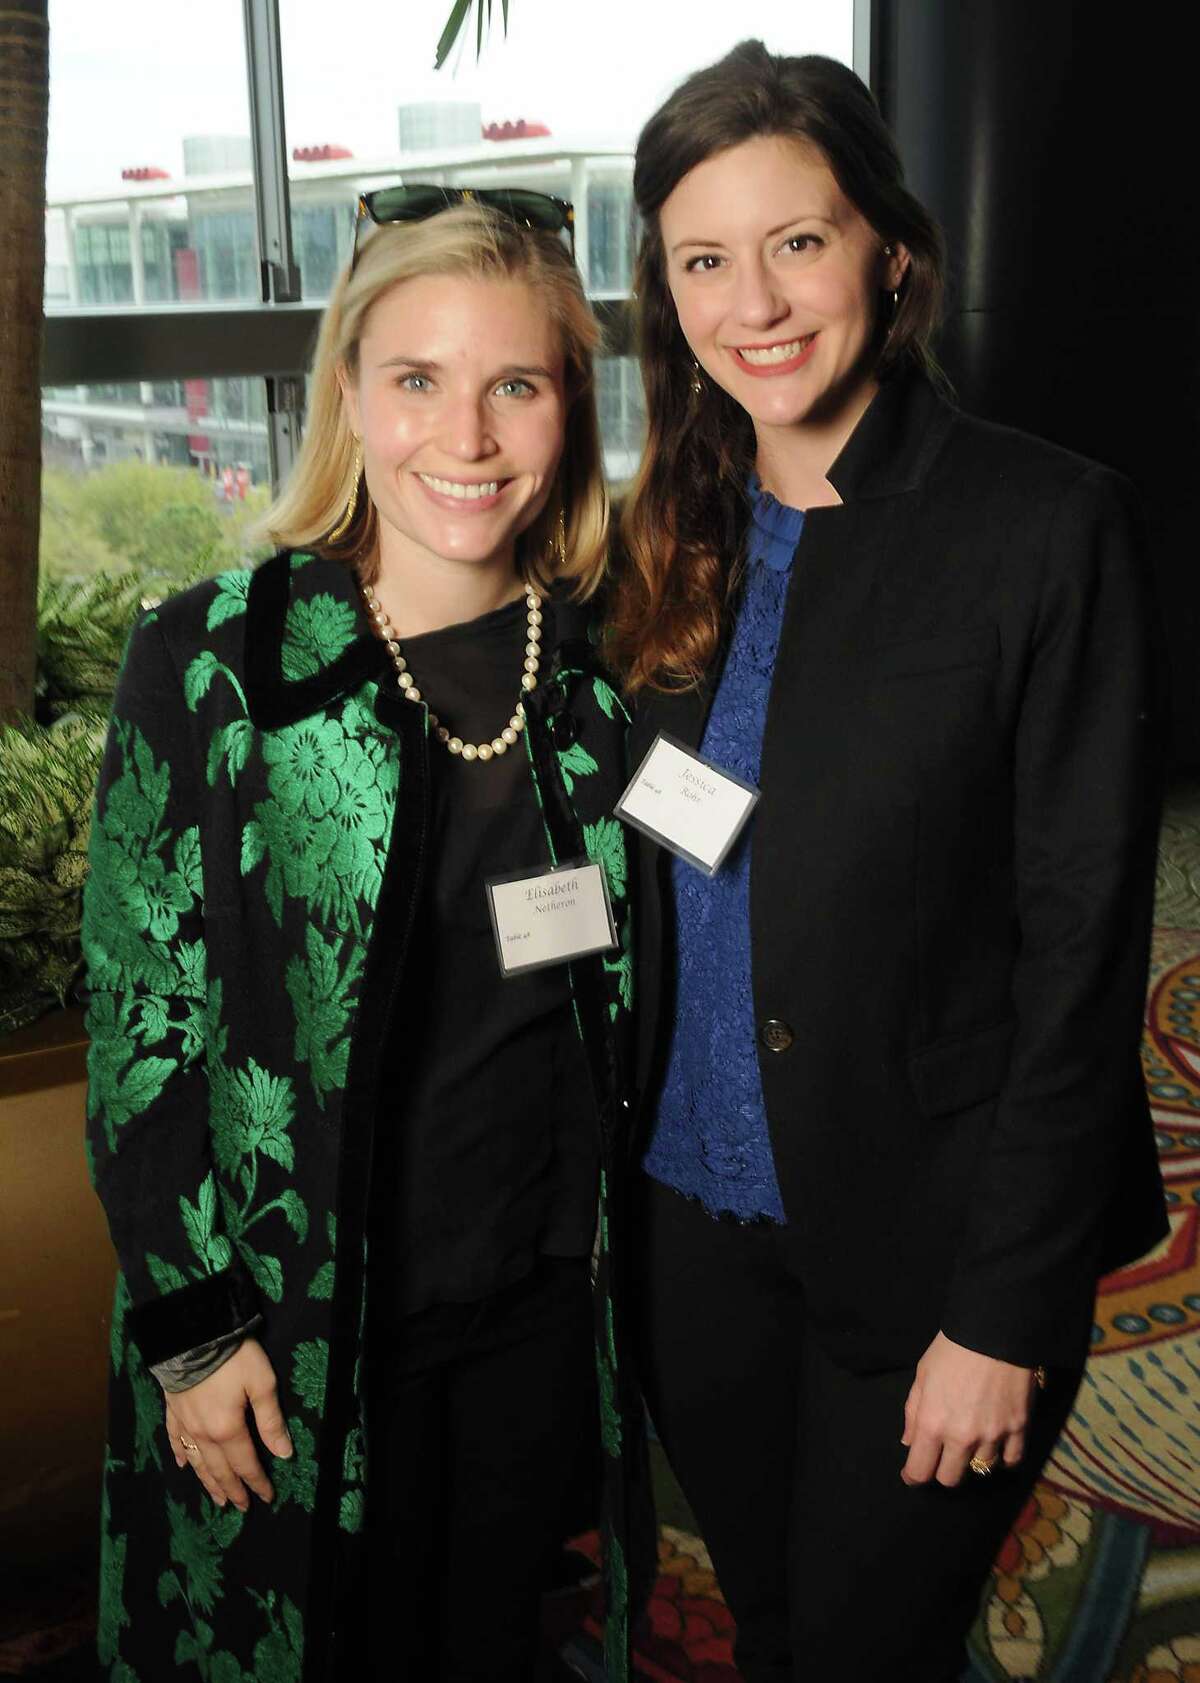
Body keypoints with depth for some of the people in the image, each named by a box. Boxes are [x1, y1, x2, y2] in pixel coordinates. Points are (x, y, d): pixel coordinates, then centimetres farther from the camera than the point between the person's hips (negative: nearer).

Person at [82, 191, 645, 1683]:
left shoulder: (601, 662, -3)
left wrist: (617, 1238, 8)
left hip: (543, 1294, 3)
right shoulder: (212, 665, -15)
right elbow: (140, 1021, -11)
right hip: (299, 1319, -3)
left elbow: (618, 986, 7)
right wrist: (192, 1327, -10)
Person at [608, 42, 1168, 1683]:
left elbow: (1082, 943, -14)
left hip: (923, 1242, -4)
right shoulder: (677, 540, 2)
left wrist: (1006, 1313, -13)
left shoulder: (1048, 524, -13)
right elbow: (654, 901, 7)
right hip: (696, 1223, 5)